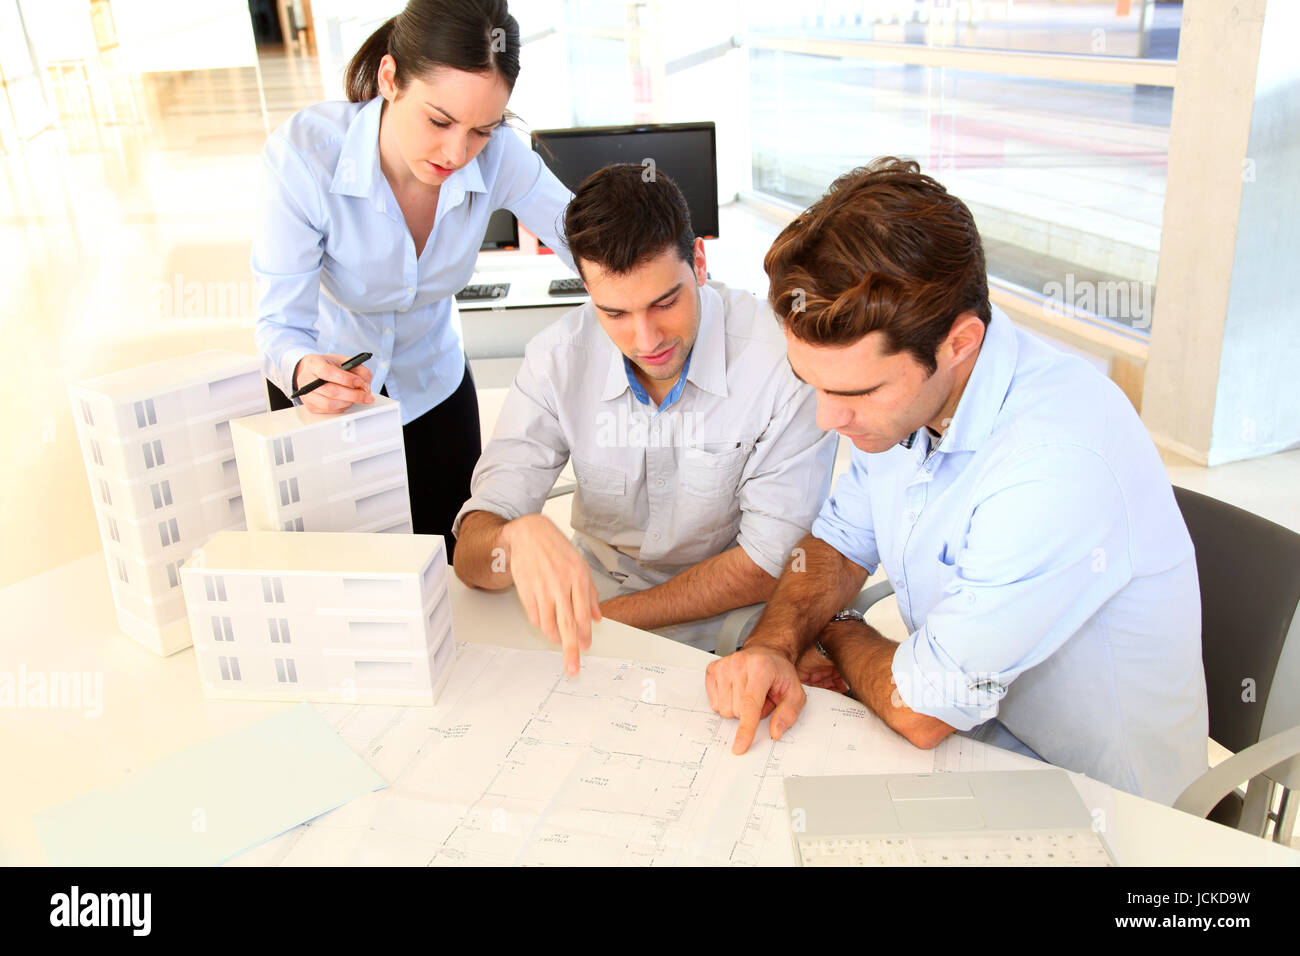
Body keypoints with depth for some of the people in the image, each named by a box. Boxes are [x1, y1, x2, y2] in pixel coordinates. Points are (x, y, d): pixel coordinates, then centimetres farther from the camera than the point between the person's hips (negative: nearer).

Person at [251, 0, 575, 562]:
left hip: (433, 384, 2)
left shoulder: (497, 156, -23)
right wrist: (305, 369, -51)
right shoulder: (306, 152, -30)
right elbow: (280, 322, -29)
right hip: (322, 389, -2)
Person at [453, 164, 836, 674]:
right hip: (596, 586, 2)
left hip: (724, 621, -1)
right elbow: (472, 558, -16)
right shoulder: (559, 357, -12)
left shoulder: (785, 357, -21)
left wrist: (603, 618, -18)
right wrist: (518, 537, -41)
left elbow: (770, 565, -15)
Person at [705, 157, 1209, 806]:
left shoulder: (1057, 470, -36)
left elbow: (920, 709, -27)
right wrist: (775, 644, -15)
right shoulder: (900, 394, -9)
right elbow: (840, 542, 5)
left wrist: (837, 632, -6)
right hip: (959, 726, 7)